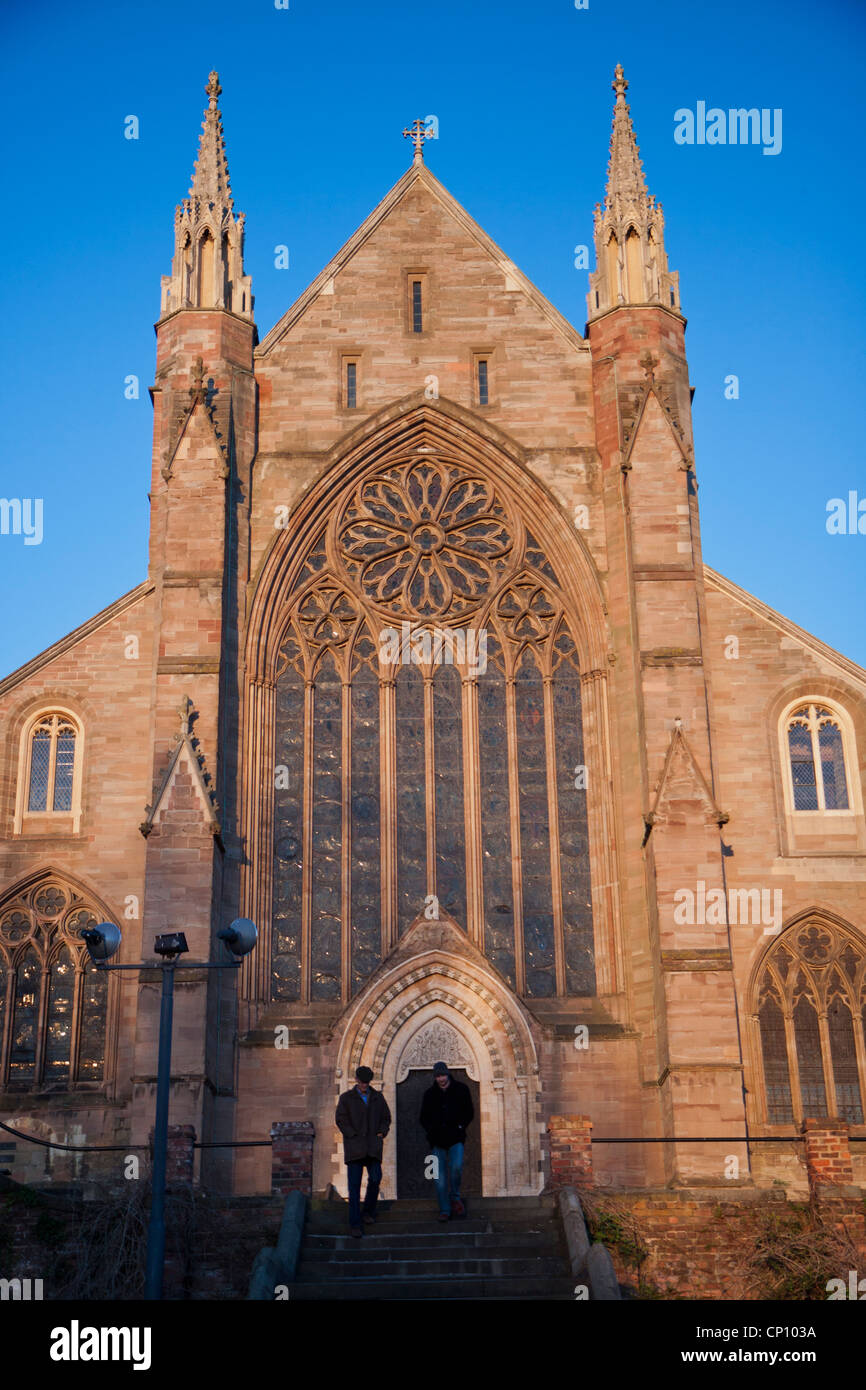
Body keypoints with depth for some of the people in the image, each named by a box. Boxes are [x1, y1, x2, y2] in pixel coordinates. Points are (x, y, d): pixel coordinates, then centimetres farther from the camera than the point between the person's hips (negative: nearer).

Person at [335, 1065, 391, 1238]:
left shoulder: (377, 1097, 14)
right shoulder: (346, 1098, 6)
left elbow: (386, 1118, 20)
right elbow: (341, 1120, 0)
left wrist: (381, 1133, 3)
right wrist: (354, 1136, -10)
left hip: (373, 1146, 2)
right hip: (354, 1146, -2)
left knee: (375, 1178, -11)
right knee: (354, 1184, -6)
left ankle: (369, 1210, 14)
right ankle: (355, 1223, -2)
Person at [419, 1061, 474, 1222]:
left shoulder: (461, 1090, 5)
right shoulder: (429, 1094, 9)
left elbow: (469, 1112, 8)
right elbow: (424, 1118, 15)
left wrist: (460, 1126, -6)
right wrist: (431, 1131, -3)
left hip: (455, 1138, -2)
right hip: (437, 1141, 2)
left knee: (456, 1166, -23)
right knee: (440, 1178, -1)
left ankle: (455, 1197, 2)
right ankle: (444, 1210, 8)